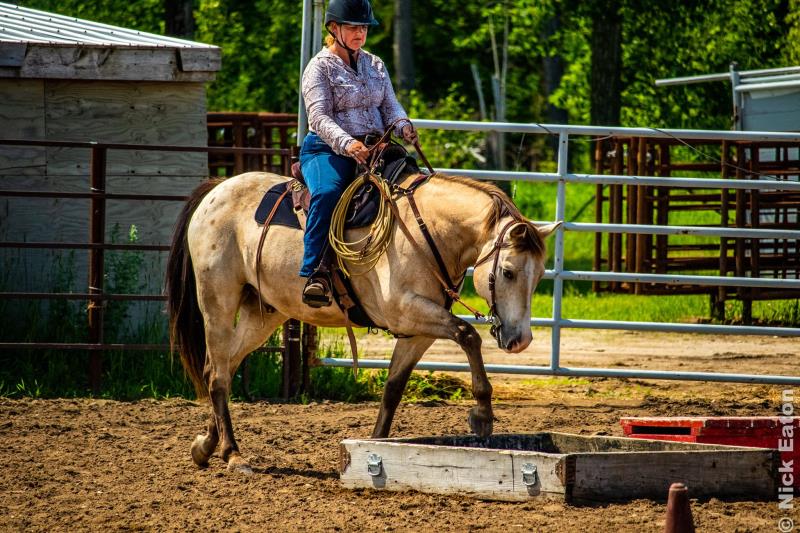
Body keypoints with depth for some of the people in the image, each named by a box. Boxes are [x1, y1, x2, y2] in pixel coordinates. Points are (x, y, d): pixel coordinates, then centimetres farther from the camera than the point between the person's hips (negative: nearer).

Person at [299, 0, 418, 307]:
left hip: (373, 150, 6)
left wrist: (402, 125, -12)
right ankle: (314, 274, -38)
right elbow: (320, 117, -13)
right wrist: (347, 144, -31)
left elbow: (390, 106, 13)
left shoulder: (375, 65, 18)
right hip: (328, 149, -6)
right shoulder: (320, 67, -1)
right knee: (328, 192, -36)